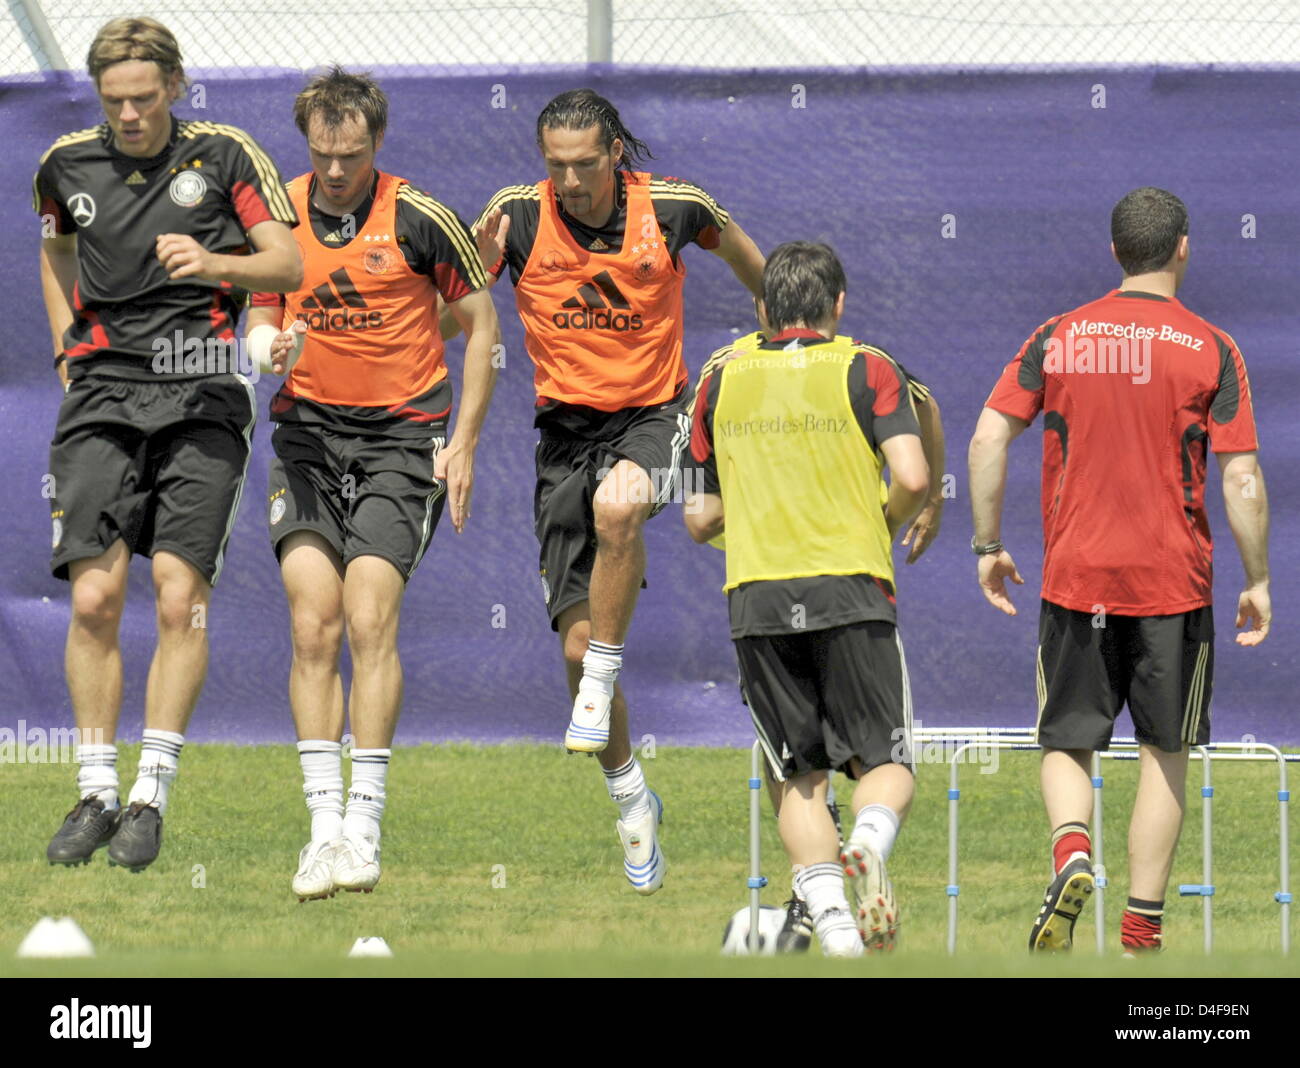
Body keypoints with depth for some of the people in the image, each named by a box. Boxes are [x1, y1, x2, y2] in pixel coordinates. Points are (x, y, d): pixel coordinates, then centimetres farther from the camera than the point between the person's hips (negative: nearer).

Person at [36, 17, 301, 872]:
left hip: (201, 398, -2)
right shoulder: (68, 166, 9)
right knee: (94, 596, -8)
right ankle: (96, 793, 2)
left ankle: (151, 799, -5)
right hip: (103, 396, 2)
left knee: (181, 599, -10)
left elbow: (289, 264, -3)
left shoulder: (225, 155, 0)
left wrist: (215, 264, -22)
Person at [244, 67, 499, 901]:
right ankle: (324, 823, -7)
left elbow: (481, 322, 1)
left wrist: (465, 442, -3)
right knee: (312, 621, -9)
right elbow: (262, 314, 12)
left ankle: (365, 827, -9)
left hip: (402, 433, -3)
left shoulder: (421, 219, -8)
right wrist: (270, 344, -13)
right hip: (308, 431, 3)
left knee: (370, 620, -14)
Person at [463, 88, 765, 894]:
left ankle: (602, 678, -21)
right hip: (566, 427, 2)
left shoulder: (673, 207, -8)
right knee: (578, 643, -3)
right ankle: (631, 796, 19)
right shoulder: (518, 217, -8)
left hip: (652, 414, -2)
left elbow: (744, 256, 13)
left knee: (618, 504, -40)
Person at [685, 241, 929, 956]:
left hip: (756, 601, 2)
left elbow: (700, 520, 14)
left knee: (800, 778, 9)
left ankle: (834, 926, -8)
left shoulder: (722, 383, 12)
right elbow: (912, 478, -9)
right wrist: (886, 529, 11)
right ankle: (870, 843, -28)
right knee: (884, 763, 5)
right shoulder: (866, 370, 3)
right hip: (852, 593, -2)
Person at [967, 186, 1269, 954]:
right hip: (1173, 584, -1)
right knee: (1165, 754, 10)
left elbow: (989, 438, -3)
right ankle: (1142, 930, 8)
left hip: (1073, 576, 1)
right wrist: (1258, 581, 2)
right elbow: (1243, 479, -7)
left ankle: (1071, 853, -19)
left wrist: (988, 545, 6)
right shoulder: (1210, 350, -4)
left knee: (1067, 742, 11)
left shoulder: (1057, 339, 2)